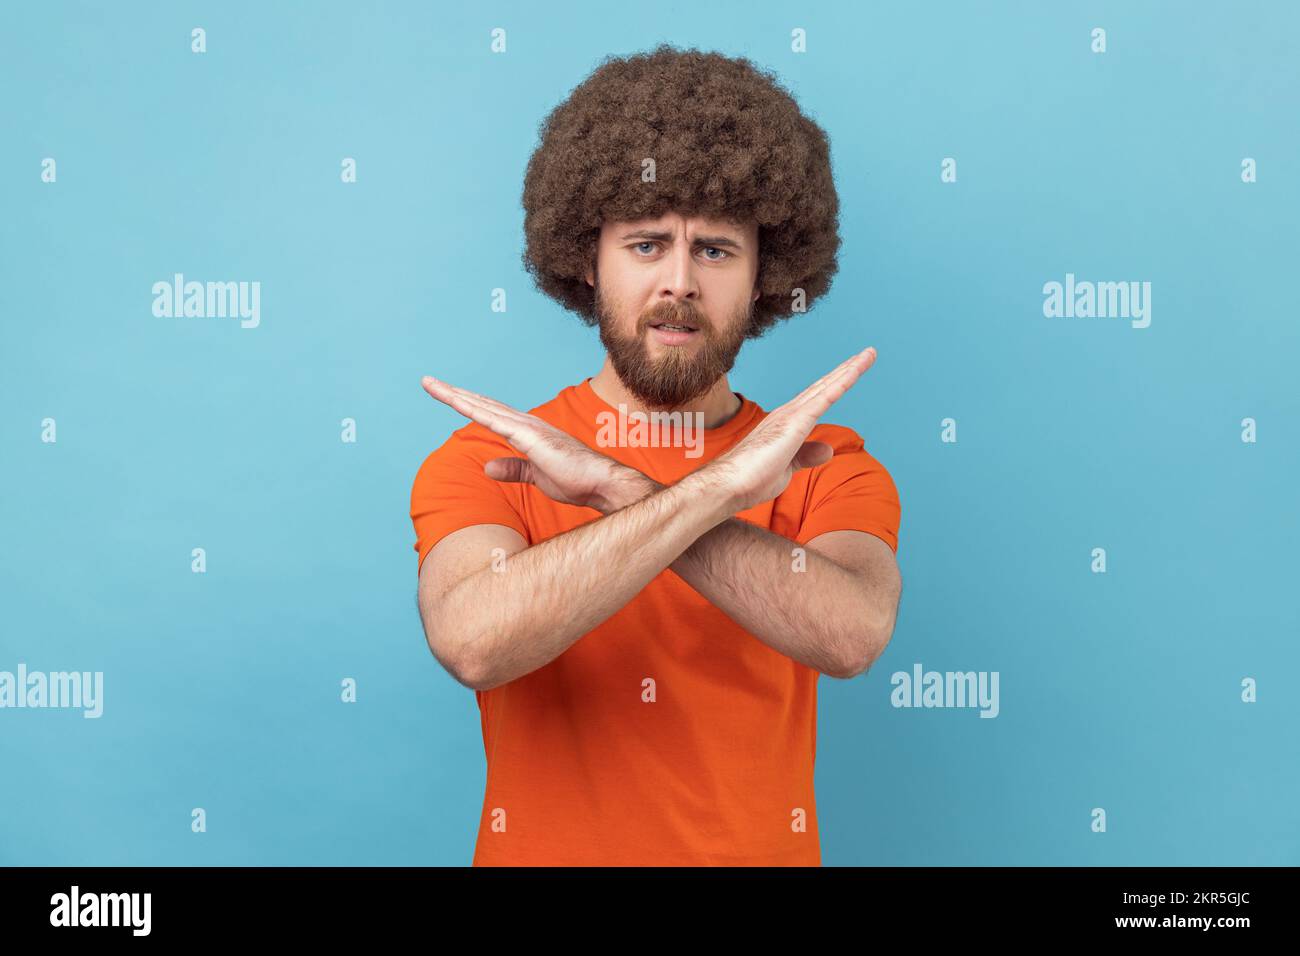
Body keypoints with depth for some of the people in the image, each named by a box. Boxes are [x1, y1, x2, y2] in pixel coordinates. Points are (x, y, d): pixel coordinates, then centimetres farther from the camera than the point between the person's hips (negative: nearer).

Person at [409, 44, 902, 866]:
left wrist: (614, 487, -30)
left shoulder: (829, 468, -7)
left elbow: (852, 633, -27)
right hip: (538, 844, -1)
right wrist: (718, 485, -30)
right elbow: (472, 642, -29)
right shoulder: (477, 463, -10)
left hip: (762, 845, 1)